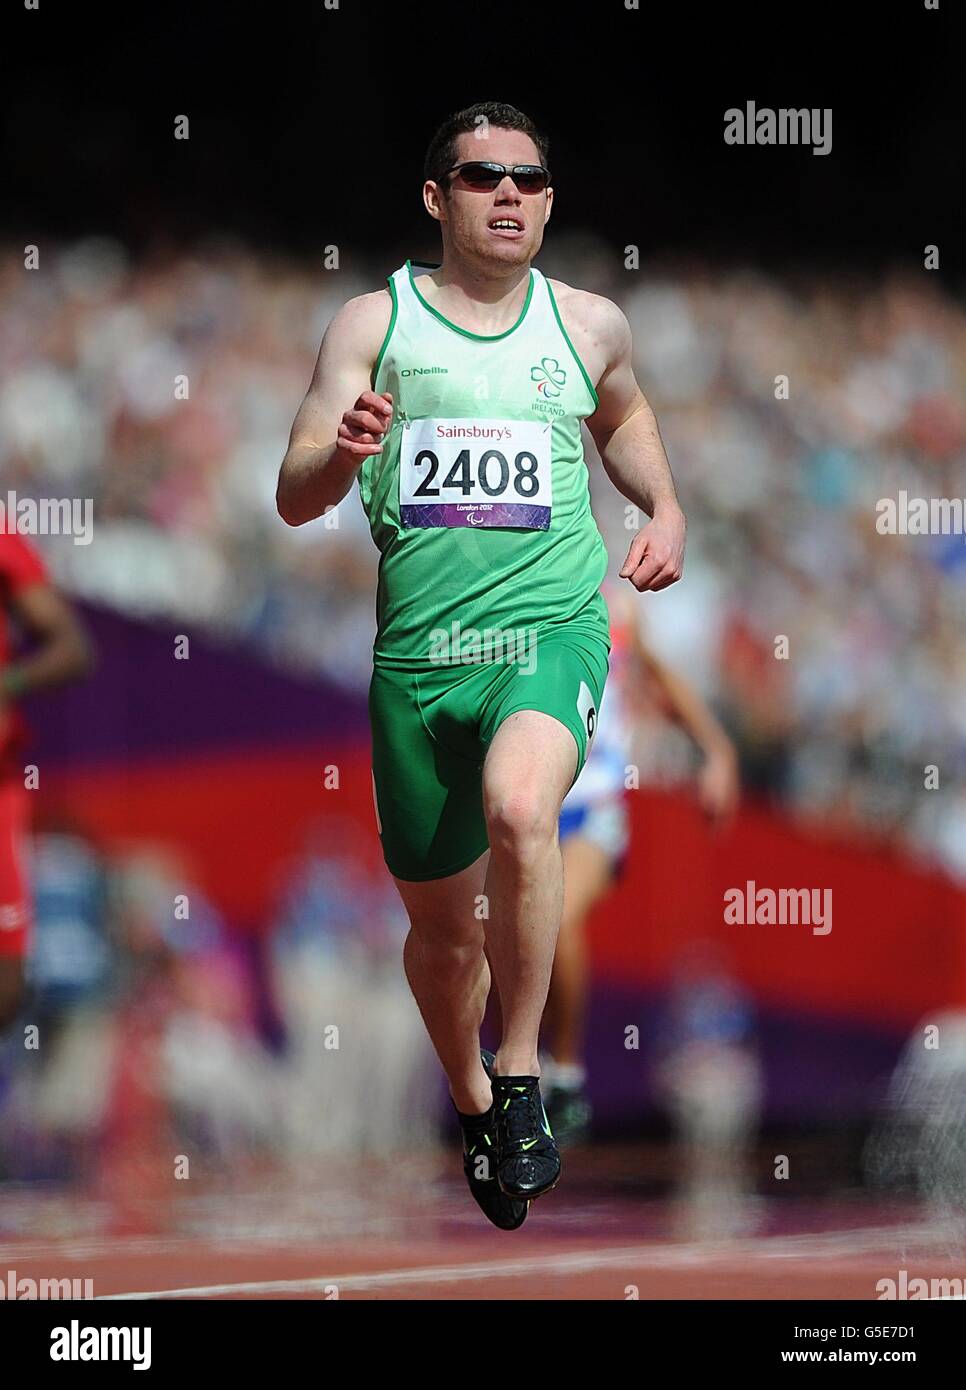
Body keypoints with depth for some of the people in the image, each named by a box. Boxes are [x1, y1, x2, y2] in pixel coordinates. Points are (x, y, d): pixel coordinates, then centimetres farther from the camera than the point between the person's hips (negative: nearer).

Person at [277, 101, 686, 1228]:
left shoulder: (590, 324, 9)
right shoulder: (373, 323, 3)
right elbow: (294, 499, -1)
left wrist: (664, 509, 14)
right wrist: (342, 453, -24)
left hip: (552, 627, -1)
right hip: (418, 651, 1)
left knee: (519, 809, -33)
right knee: (442, 922, 10)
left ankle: (522, 1078, -20)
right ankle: (472, 1105, 39)